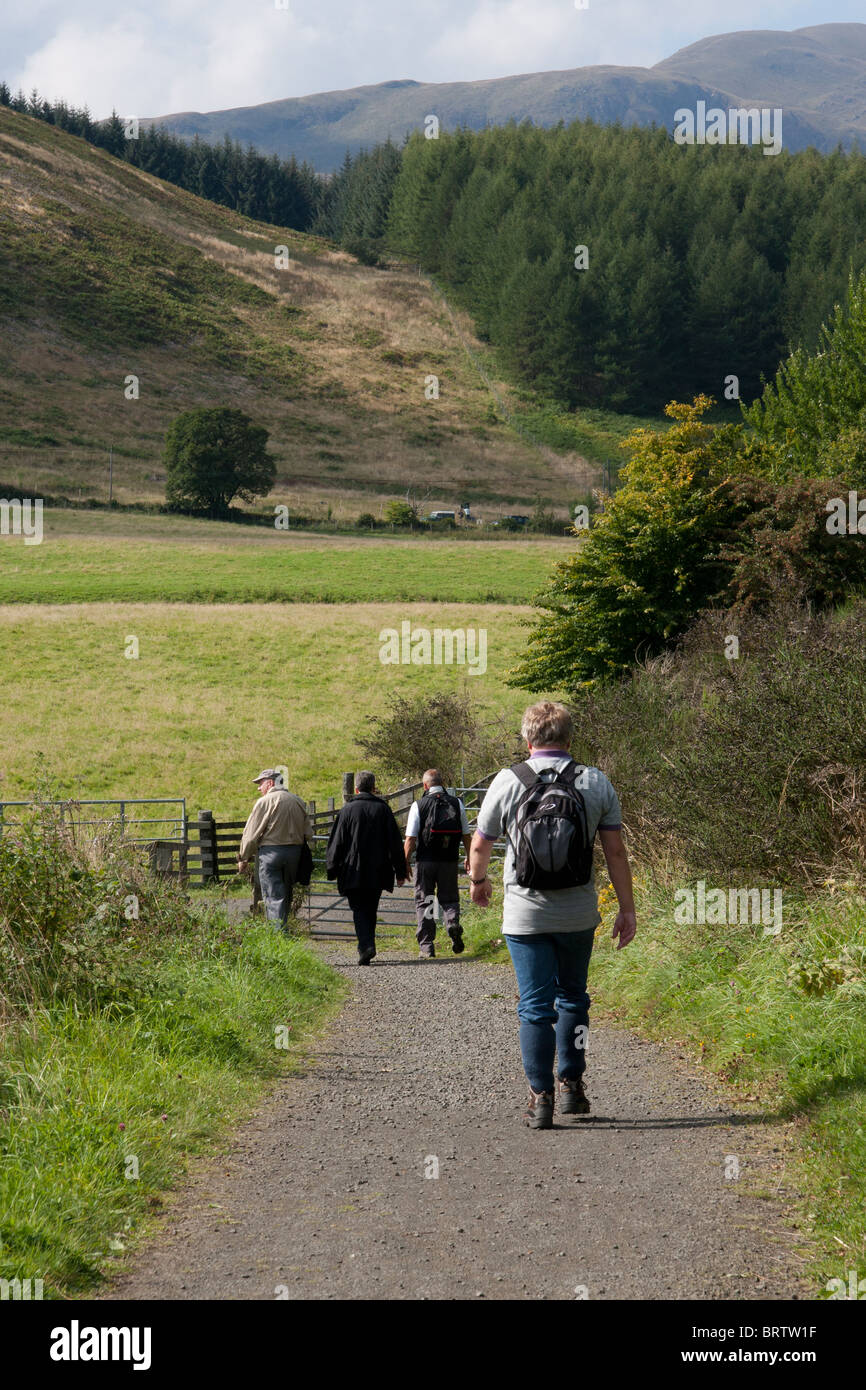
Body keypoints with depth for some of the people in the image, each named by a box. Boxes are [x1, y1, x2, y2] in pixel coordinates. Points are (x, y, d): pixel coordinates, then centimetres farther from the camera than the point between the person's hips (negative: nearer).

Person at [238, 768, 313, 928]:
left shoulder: (265, 802, -7)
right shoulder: (298, 801, 11)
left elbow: (251, 834, -6)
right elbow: (308, 833, 12)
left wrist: (244, 858, 4)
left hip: (271, 851, -6)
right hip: (295, 852, 6)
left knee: (274, 897, -6)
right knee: (286, 895, 15)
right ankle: (282, 929, 20)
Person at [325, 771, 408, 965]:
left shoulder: (347, 810, -4)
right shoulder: (383, 809, 1)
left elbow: (336, 843, -2)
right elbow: (395, 842, 2)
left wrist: (332, 869, 7)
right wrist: (400, 871, 6)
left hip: (353, 873, -2)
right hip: (377, 874, 2)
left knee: (359, 911, -1)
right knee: (370, 911, 15)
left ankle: (366, 946, -20)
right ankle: (367, 946, 17)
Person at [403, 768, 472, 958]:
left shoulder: (419, 806, -6)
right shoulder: (457, 804, 2)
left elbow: (410, 839, -8)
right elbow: (466, 835, 7)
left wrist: (405, 863, 0)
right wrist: (469, 857, 21)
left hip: (425, 861, -2)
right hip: (449, 861, 2)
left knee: (424, 901, 8)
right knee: (449, 898, 15)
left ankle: (426, 946, 6)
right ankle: (453, 922, -16)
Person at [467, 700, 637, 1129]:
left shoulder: (508, 782, -5)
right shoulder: (597, 784, -2)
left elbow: (480, 844, 5)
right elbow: (616, 851, -2)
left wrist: (478, 881, 24)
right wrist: (627, 909, 5)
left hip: (525, 913, -2)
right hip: (578, 913, 2)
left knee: (535, 1005, 2)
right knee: (572, 997, 19)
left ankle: (540, 1096, 0)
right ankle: (571, 1085, 17)